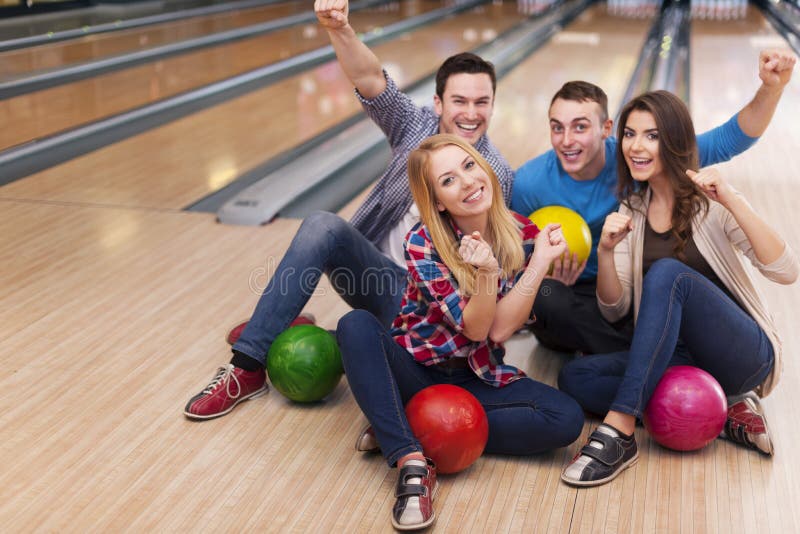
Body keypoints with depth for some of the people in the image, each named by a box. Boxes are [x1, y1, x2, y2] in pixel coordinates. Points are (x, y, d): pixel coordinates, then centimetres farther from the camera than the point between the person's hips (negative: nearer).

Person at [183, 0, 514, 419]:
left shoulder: (498, 175, -4)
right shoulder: (415, 126, 1)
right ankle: (247, 367, -25)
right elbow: (370, 80, -17)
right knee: (322, 227, -28)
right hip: (378, 275, 3)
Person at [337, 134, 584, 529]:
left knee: (567, 418, -23)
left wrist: (541, 261, -23)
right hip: (416, 371, -2)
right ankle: (413, 463, -41)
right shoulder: (422, 243, -16)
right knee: (357, 324, -30)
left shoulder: (523, 235, -8)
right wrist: (486, 272, -38)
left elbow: (498, 329, -15)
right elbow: (474, 328, -20)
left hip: (480, 379, 3)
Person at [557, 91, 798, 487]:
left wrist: (732, 202, -25)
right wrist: (606, 252, -17)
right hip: (676, 358, 5)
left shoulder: (710, 202, -6)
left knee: (667, 273, -31)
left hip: (744, 355, -5)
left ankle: (619, 431, -34)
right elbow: (615, 310, 2)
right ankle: (721, 418, -19)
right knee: (575, 377, -17)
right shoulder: (632, 211, 7)